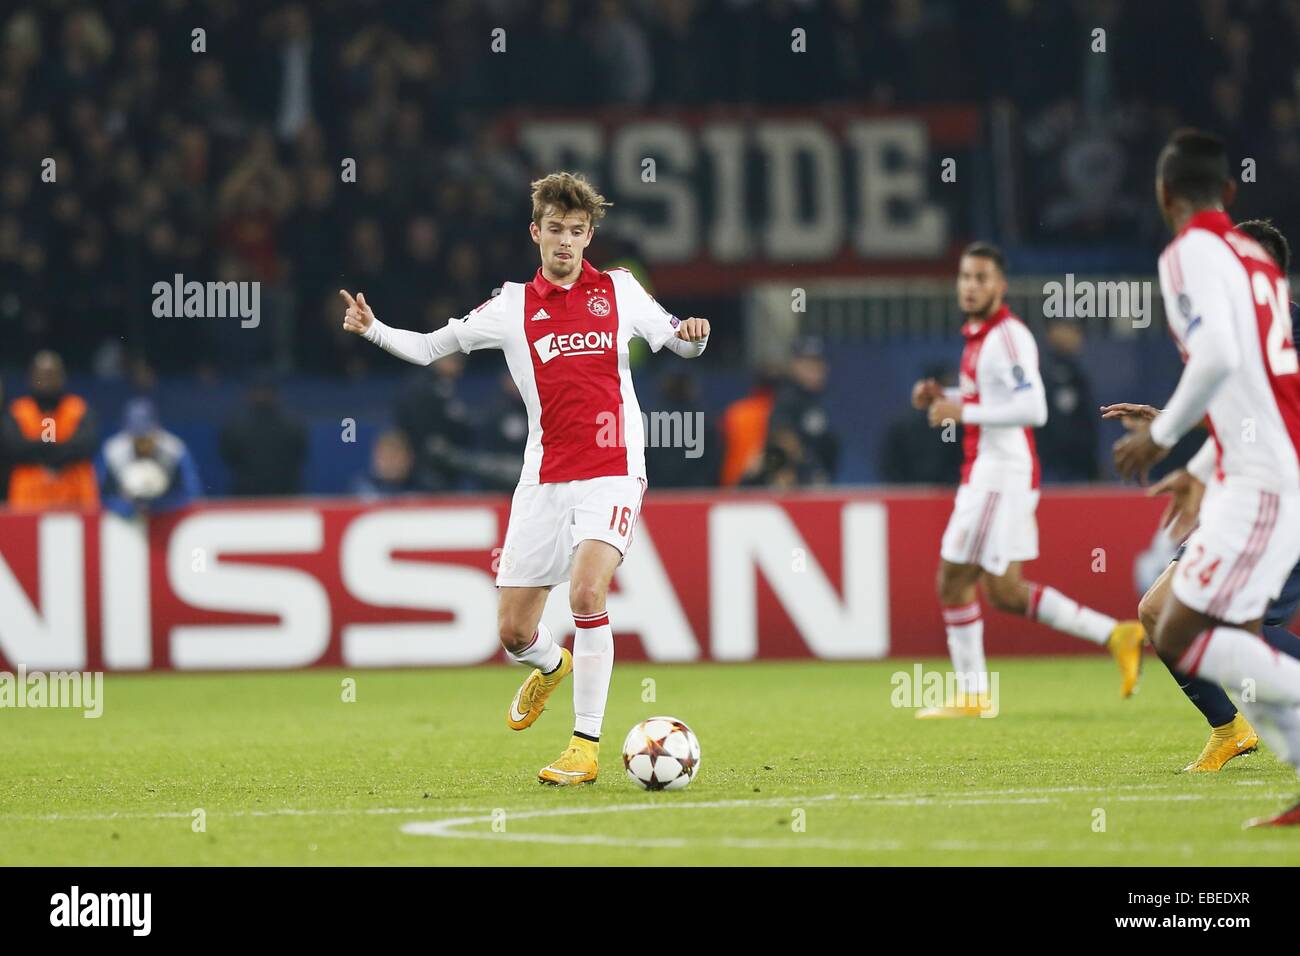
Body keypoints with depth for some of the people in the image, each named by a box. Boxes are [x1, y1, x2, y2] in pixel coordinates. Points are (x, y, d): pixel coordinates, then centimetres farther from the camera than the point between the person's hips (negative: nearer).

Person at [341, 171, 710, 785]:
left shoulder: (619, 290, 6)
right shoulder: (514, 306, 6)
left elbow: (675, 340, 16)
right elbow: (428, 348, 9)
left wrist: (691, 336, -8)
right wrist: (372, 330, -7)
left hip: (611, 470, -2)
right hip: (545, 476, 2)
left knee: (587, 592, -26)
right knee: (514, 633, 2)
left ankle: (586, 746, -17)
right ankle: (550, 666, 42)